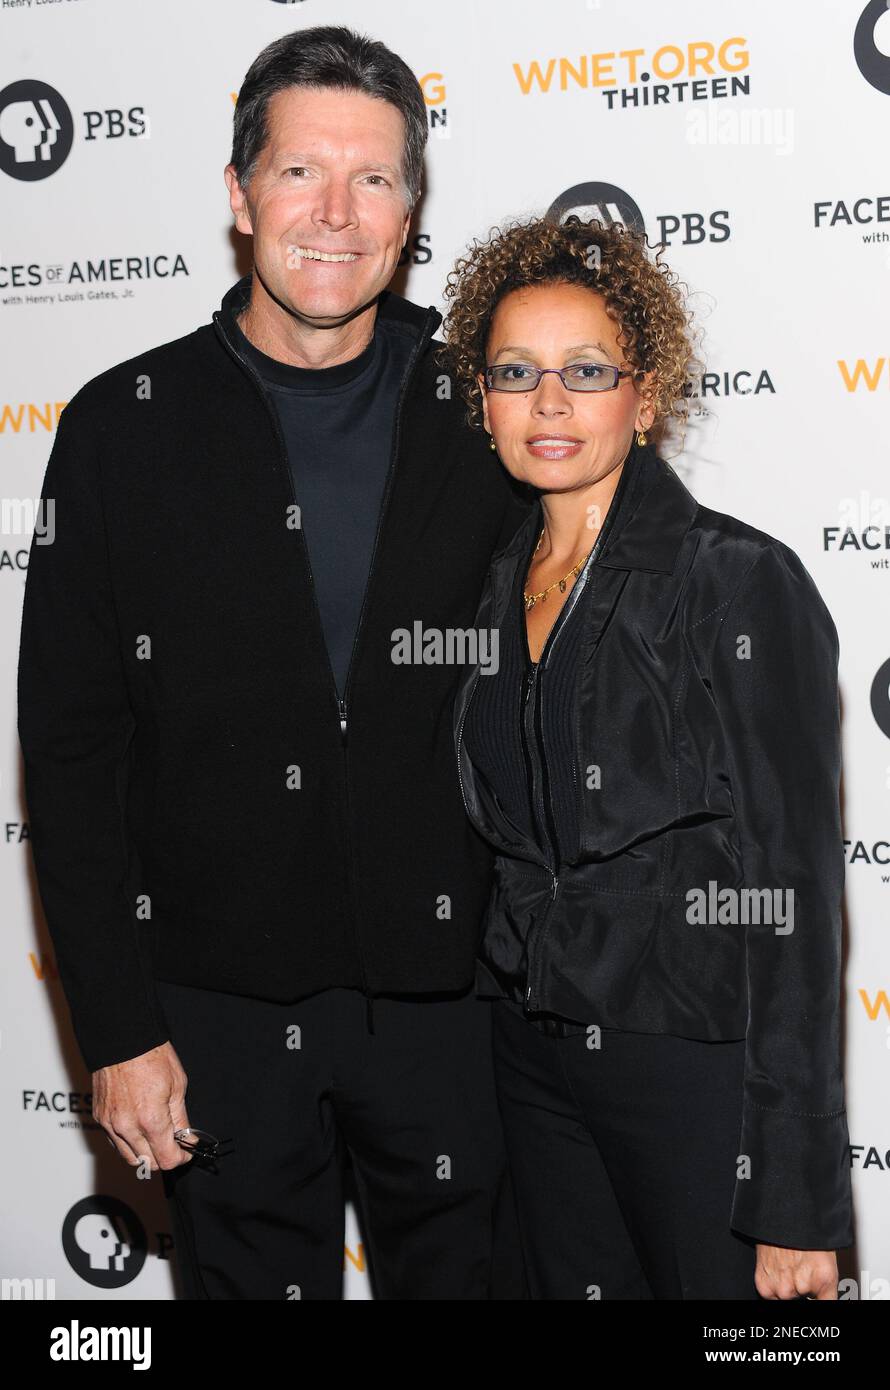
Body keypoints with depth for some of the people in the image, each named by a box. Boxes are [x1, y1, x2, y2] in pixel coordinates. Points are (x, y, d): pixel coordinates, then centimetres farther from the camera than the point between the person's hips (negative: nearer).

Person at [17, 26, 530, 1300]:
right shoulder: (127, 427, -4)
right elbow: (69, 749, -4)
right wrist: (118, 1030, -7)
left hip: (448, 990, 1)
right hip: (222, 1001, -1)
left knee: (470, 1272, 15)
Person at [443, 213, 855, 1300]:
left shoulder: (740, 580, -12)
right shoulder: (501, 589, 7)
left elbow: (790, 894, -15)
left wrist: (795, 1206, -16)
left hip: (697, 1065, -6)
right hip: (535, 1054, 6)